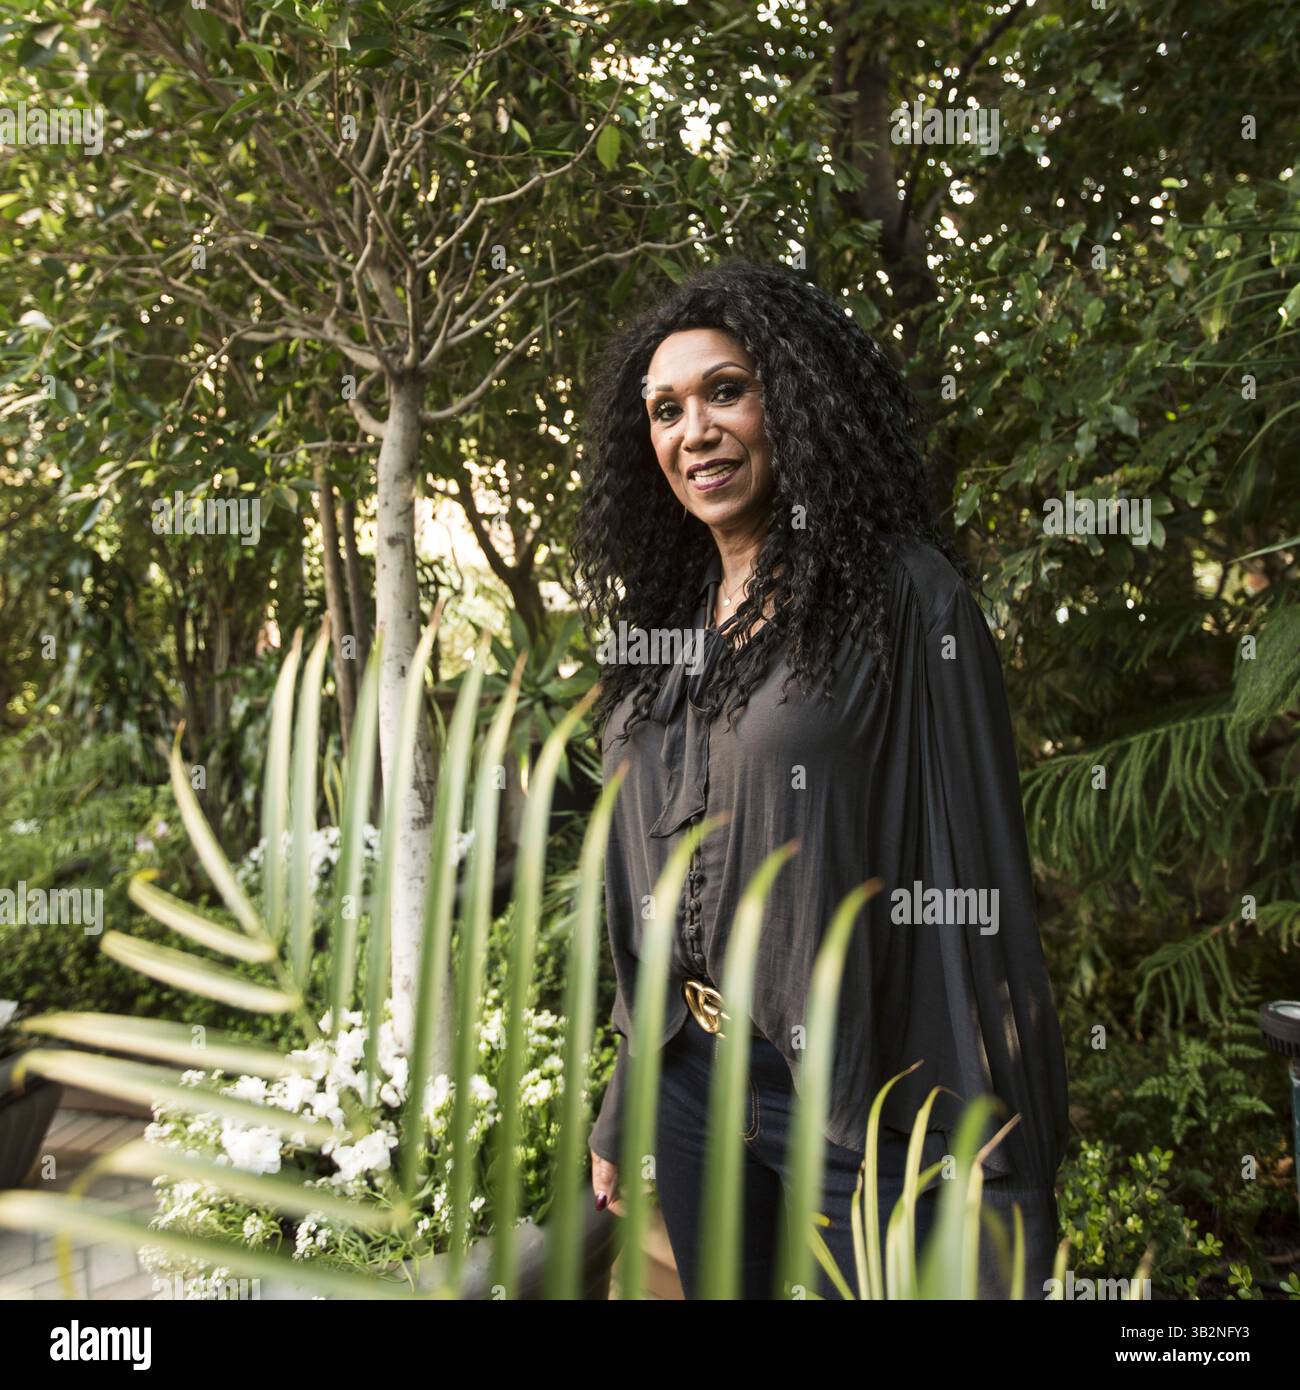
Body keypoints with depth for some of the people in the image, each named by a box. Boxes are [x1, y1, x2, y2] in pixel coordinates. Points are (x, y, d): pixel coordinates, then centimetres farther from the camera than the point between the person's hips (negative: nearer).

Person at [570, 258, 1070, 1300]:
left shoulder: (904, 600, -12)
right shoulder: (666, 625, 7)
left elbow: (976, 870, -14)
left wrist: (1000, 1180, -15)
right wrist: (621, 1109, 16)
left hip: (854, 1095, -6)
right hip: (684, 1078, 6)